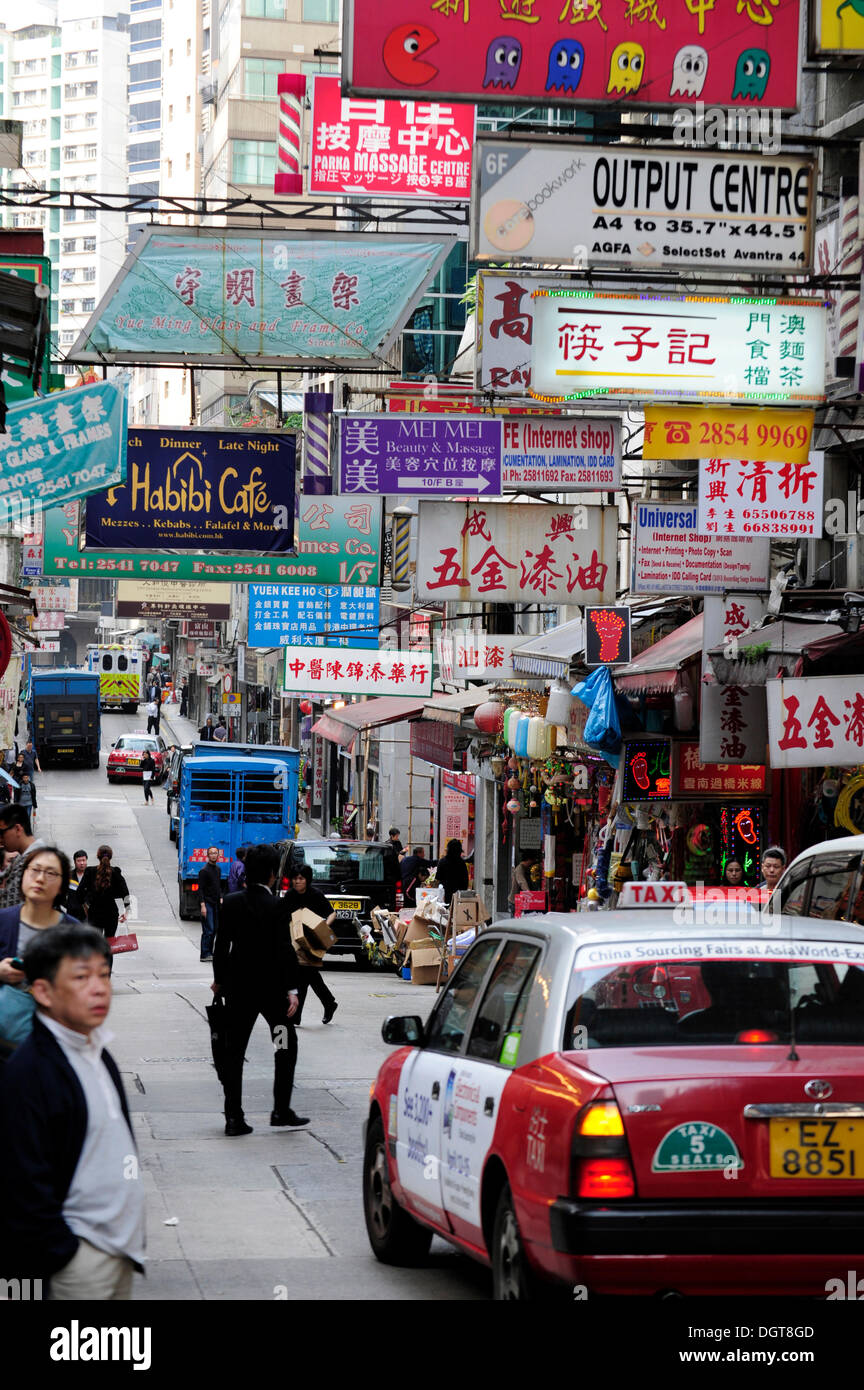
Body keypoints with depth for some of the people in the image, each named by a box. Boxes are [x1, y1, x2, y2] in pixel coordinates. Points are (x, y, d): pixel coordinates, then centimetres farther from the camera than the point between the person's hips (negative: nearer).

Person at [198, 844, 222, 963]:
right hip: (207, 903, -8)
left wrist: (220, 899, 14)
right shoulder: (205, 871, -11)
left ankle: (209, 952, 14)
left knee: (214, 929, 8)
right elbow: (200, 889, -14)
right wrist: (203, 905, -19)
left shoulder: (217, 869, 14)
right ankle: (205, 954, -8)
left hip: (215, 904, 8)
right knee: (208, 930, -10)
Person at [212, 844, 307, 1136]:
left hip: (238, 987, 4)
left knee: (234, 1051, 7)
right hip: (270, 988, -3)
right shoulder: (276, 906, -13)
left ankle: (234, 1118, 3)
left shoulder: (231, 902, -2)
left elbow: (222, 944, 3)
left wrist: (219, 979, 16)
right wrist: (291, 989, -12)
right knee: (286, 1046, 13)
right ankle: (281, 1111, 12)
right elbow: (285, 951, -15)